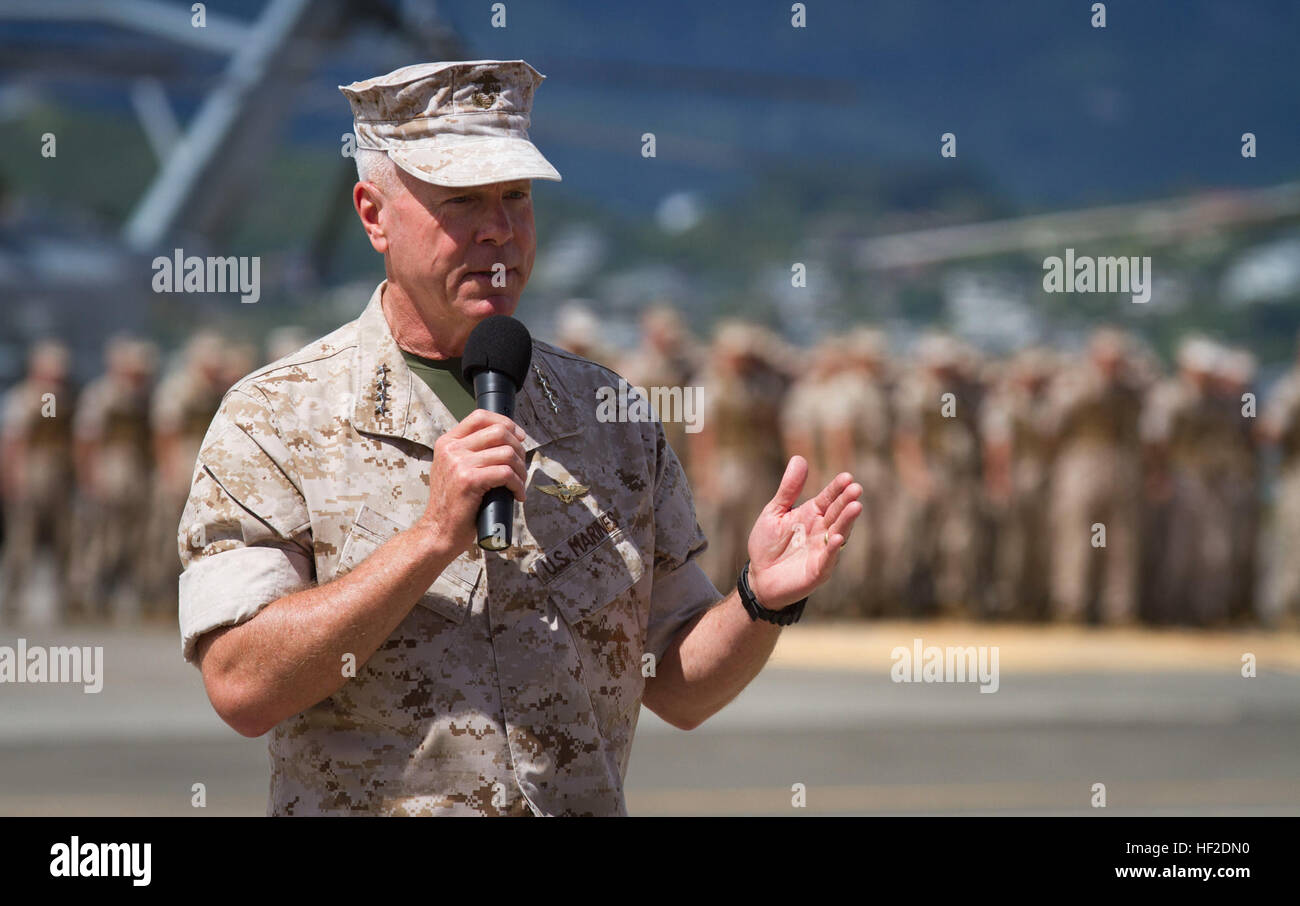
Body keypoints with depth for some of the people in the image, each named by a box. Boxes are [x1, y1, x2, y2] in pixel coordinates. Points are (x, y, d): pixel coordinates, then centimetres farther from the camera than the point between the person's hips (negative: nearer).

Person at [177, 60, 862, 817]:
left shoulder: (611, 415, 11)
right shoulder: (273, 420, 1)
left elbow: (679, 689, 13)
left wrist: (762, 603, -5)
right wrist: (435, 537, -15)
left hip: (589, 803, 2)